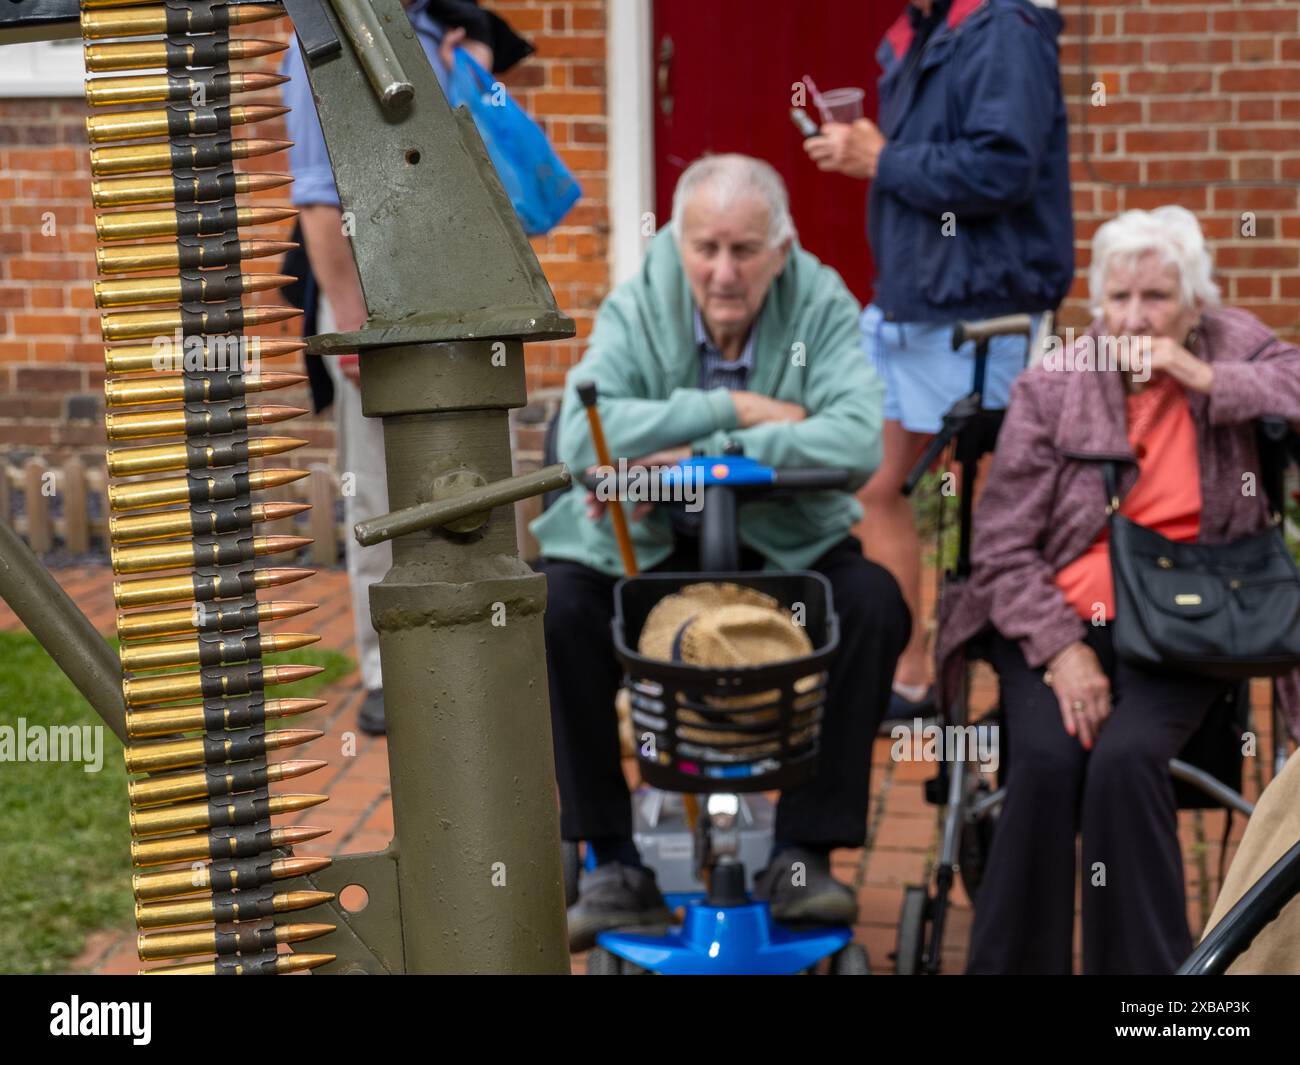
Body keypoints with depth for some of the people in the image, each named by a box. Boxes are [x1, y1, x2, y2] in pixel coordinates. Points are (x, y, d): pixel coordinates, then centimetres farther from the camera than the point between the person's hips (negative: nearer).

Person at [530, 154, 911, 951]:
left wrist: (697, 453, -30)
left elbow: (859, 442, -26)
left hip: (785, 548, 0)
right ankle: (618, 862, -12)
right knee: (552, 607, -26)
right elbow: (583, 435, -26)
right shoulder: (637, 309, -6)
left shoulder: (823, 308, -7)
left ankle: (802, 851, -12)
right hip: (644, 545, 0)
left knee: (876, 602, -27)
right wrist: (736, 410, -26)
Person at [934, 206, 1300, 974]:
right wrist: (1061, 649, -14)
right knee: (1048, 760, -27)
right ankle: (1012, 962, -9)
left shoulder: (1237, 351, 7)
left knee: (1126, 757, -28)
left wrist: (1204, 379, -13)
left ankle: (1145, 965, -13)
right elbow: (1002, 548, -1)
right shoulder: (1050, 388, 2)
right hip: (1059, 619, 0)